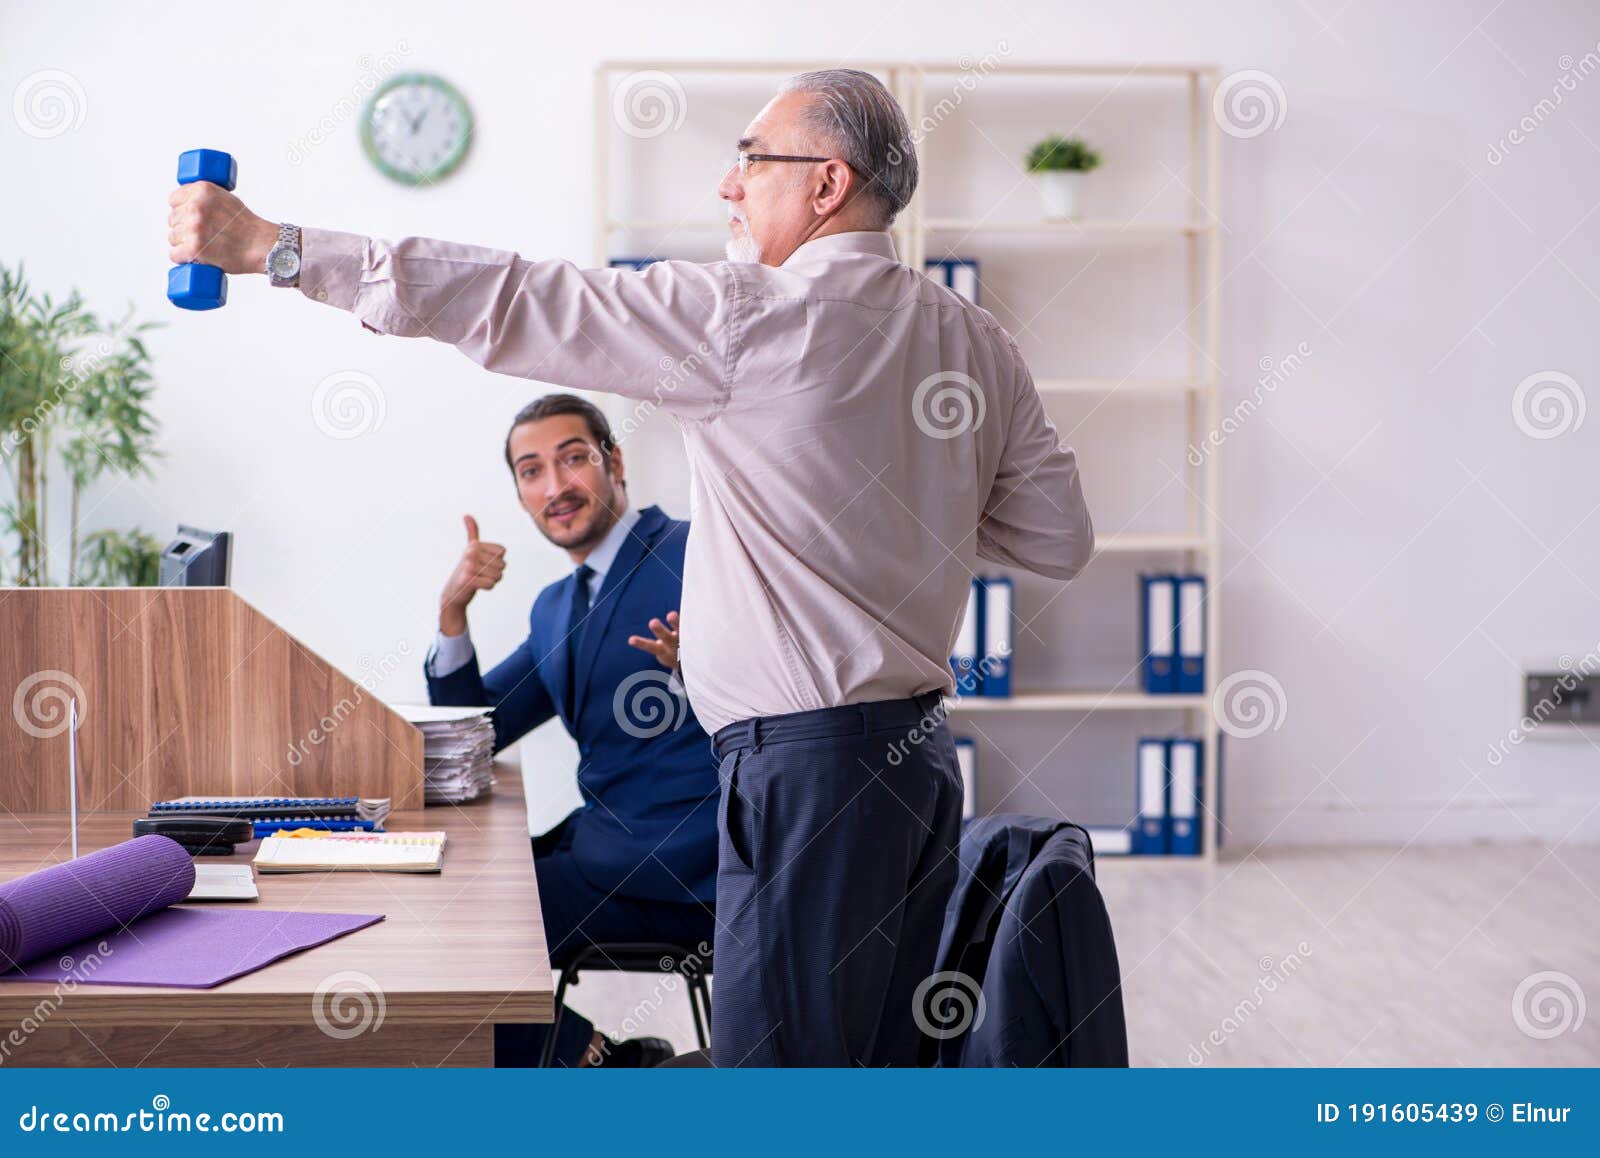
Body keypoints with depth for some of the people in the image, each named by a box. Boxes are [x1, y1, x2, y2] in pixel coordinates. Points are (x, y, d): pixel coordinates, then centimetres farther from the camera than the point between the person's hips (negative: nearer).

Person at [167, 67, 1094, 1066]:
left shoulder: (755, 317, -12)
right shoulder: (977, 340, 9)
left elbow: (516, 305, -11)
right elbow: (1062, 538, 12)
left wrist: (270, 247, -5)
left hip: (812, 759, -8)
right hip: (923, 754, 8)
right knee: (888, 1061, 17)